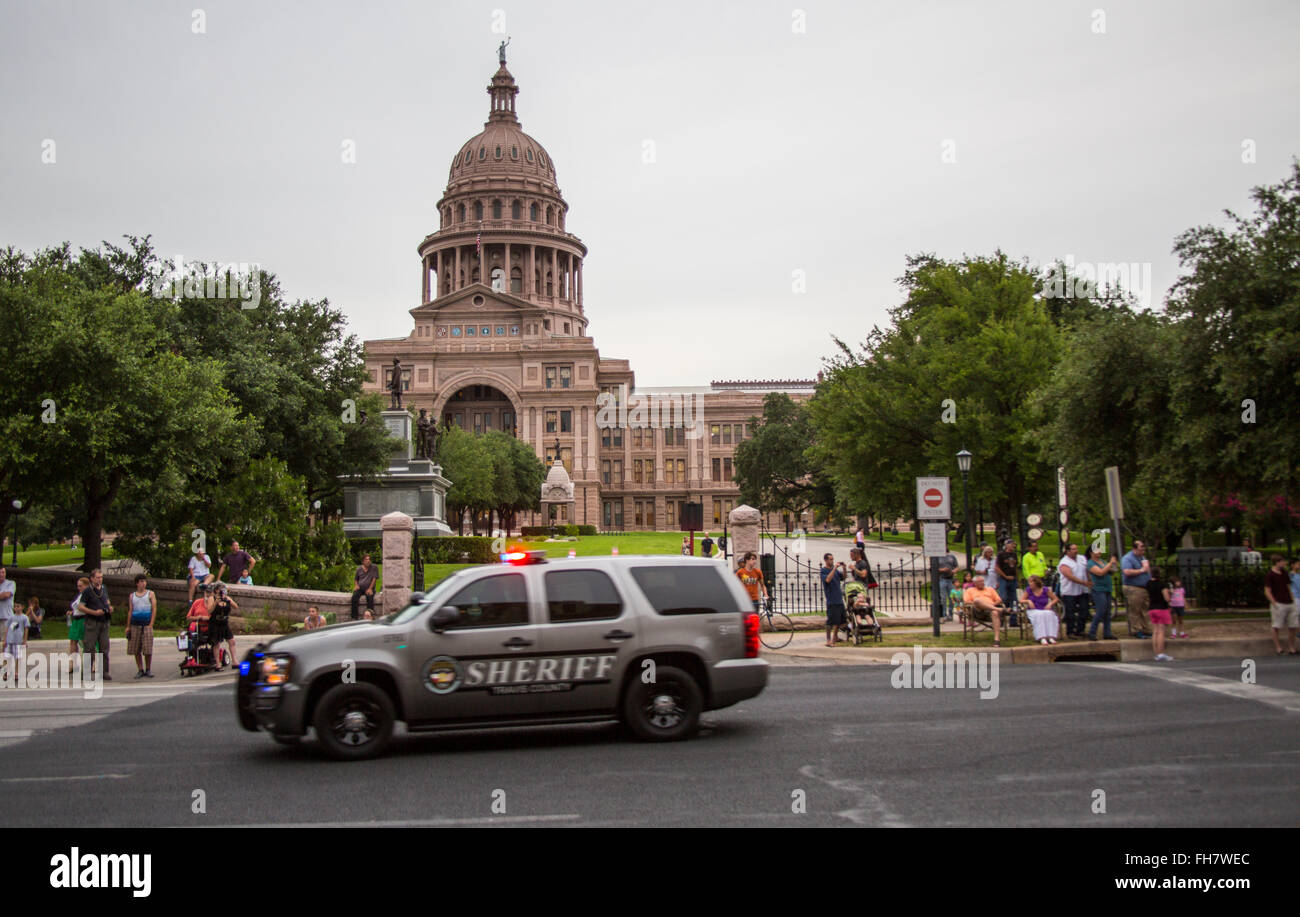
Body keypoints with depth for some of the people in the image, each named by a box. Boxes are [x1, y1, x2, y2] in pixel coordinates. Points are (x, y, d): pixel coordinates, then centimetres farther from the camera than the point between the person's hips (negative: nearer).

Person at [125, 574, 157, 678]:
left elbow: (154, 609, 3)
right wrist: (128, 627, 8)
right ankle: (140, 670, 8)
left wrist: (151, 625, -7)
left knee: (148, 650, -7)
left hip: (147, 624, -2)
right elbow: (130, 611, 15)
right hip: (135, 625, 2)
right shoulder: (132, 595, 15)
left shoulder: (150, 594, 8)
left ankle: (148, 670, 3)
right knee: (136, 650, 0)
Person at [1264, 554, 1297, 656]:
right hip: (1278, 604, -7)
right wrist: (1275, 604, -16)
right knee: (1277, 627, -1)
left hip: (1289, 604, 7)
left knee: (1292, 627, 8)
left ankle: (1291, 647, 17)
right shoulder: (1269, 575, -8)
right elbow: (1267, 592, -10)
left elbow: (1288, 587, 21)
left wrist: (1293, 600, 14)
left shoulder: (1284, 572, 13)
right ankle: (1278, 647, 7)